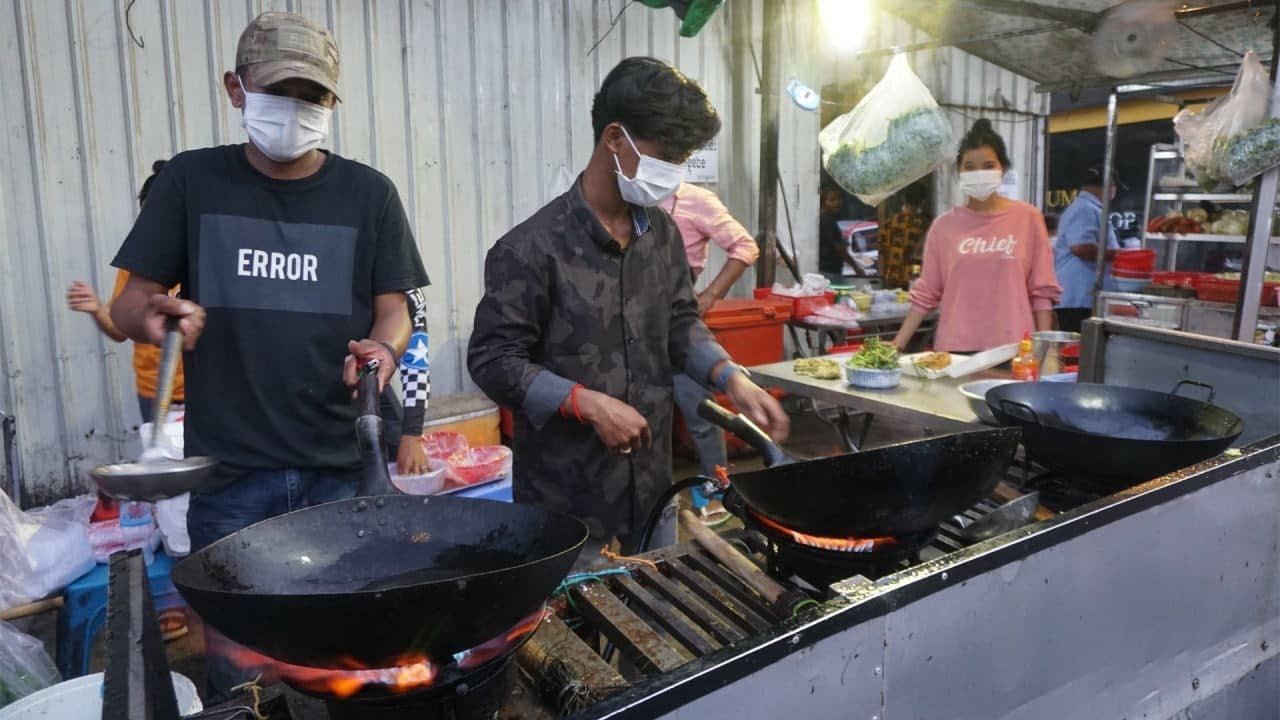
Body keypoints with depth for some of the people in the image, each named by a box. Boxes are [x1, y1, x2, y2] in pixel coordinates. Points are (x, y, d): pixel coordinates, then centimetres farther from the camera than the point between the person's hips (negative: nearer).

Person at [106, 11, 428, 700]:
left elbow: (392, 311, 3)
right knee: (239, 667, 9)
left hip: (343, 468, 0)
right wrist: (152, 317, -17)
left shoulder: (367, 193, 3)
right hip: (228, 473, 0)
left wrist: (383, 349, -19)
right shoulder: (190, 181, 3)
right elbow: (128, 304, 5)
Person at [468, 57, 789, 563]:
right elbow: (493, 361, -15)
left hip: (651, 483, 7)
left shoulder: (661, 233, 4)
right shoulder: (532, 247, -17)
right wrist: (588, 404, -24)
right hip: (565, 495, -6)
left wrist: (731, 379, -5)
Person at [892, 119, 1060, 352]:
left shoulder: (1028, 218, 3)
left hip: (1012, 349, -1)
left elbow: (1042, 292, 3)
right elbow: (925, 294, 5)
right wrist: (897, 345, -1)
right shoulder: (944, 225, 5)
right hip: (955, 349, 1)